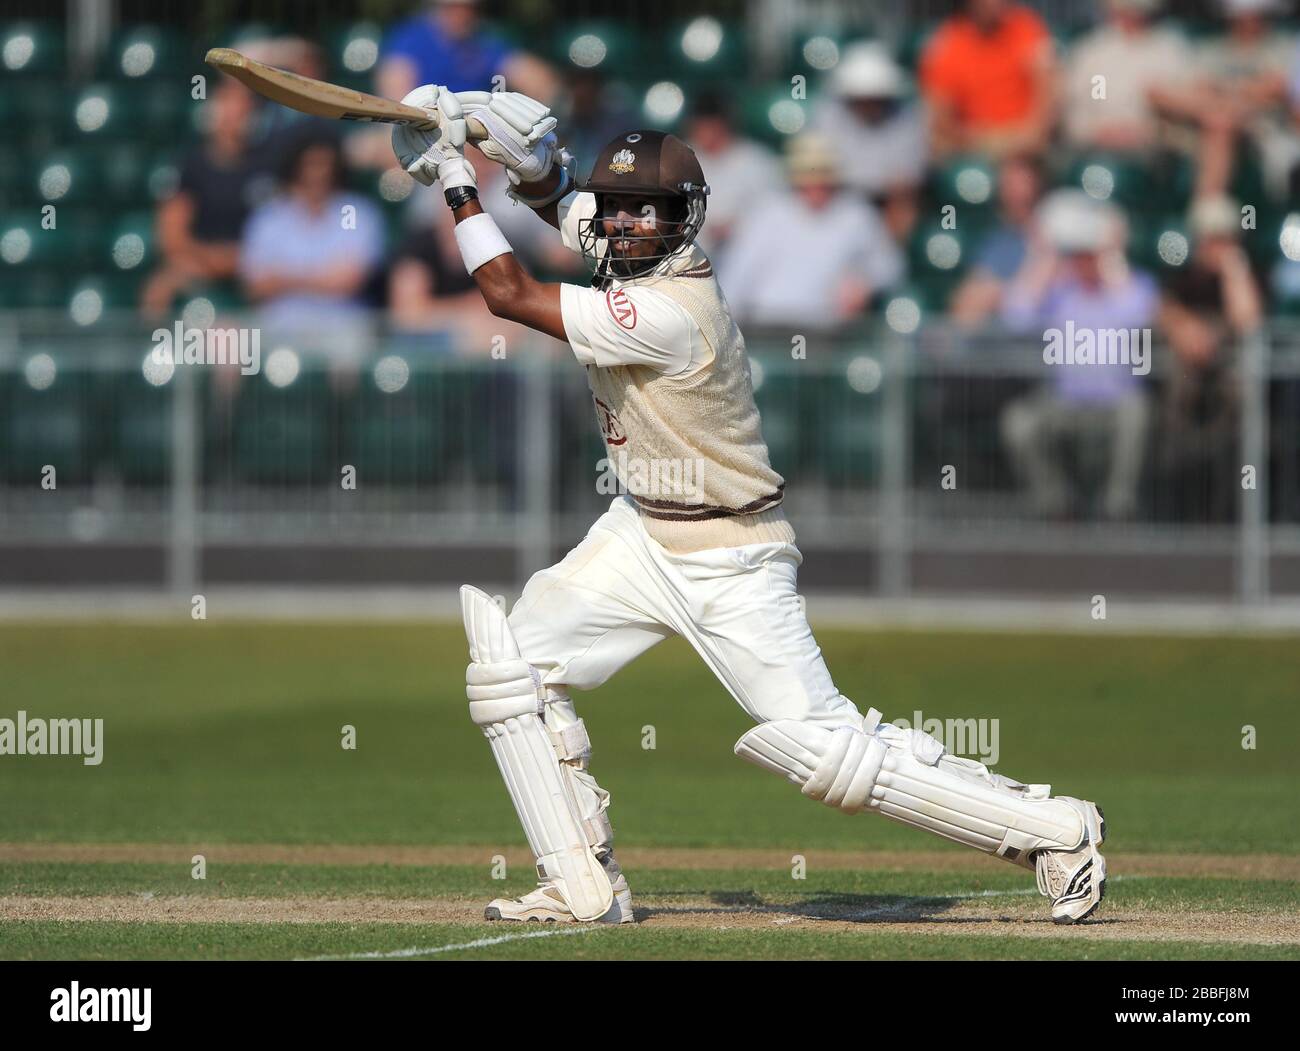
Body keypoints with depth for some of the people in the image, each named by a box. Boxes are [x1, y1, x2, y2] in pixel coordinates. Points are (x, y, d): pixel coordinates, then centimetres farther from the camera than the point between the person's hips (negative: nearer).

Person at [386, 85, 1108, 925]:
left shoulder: (670, 312, -28)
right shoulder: (652, 261, -3)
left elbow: (511, 295, -25)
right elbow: (575, 212, 16)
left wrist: (457, 183, -16)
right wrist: (534, 166, -7)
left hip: (732, 562, -9)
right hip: (642, 535, 9)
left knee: (822, 747, -13)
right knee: (511, 664, -2)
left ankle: (1056, 830, -2)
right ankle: (586, 887, 4)